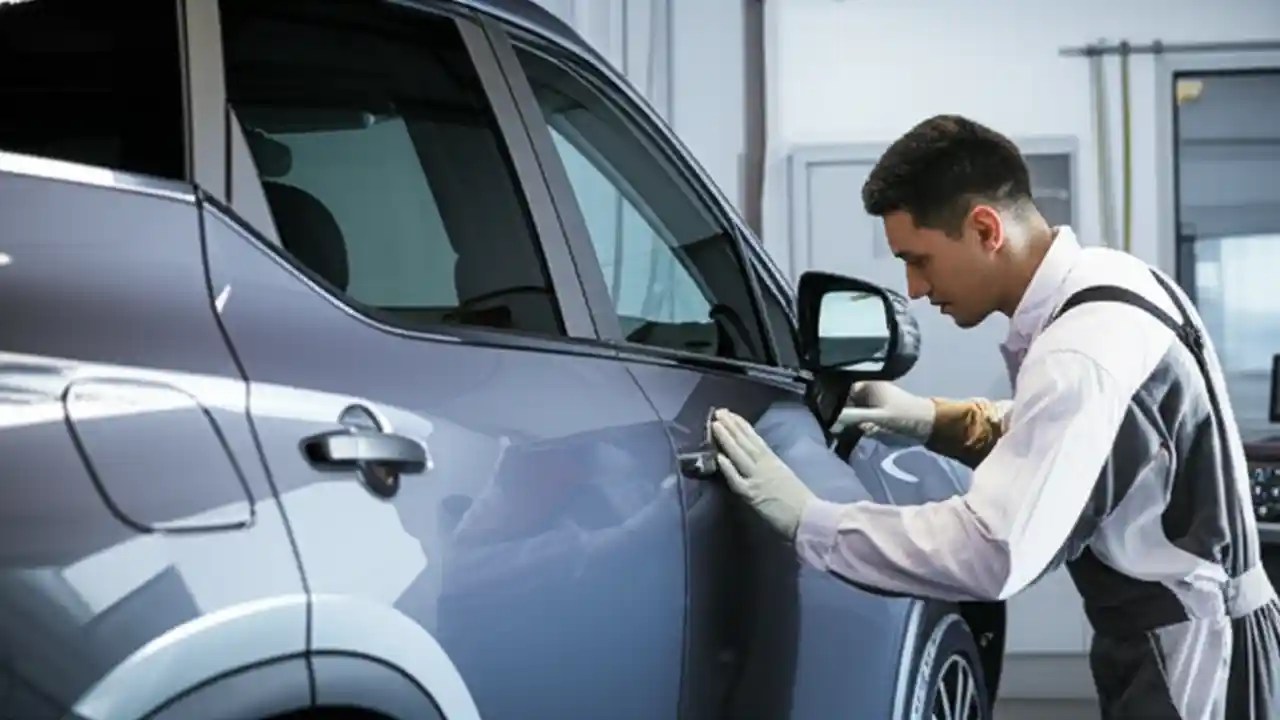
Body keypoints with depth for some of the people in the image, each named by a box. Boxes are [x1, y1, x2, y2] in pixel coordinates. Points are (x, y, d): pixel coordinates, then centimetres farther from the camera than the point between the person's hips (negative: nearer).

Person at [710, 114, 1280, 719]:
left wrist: (806, 519, -23)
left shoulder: (1085, 350, -26)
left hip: (1188, 657, -9)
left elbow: (992, 553, -31)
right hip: (1196, 638, 9)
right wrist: (933, 420, 4)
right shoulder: (1104, 281, 3)